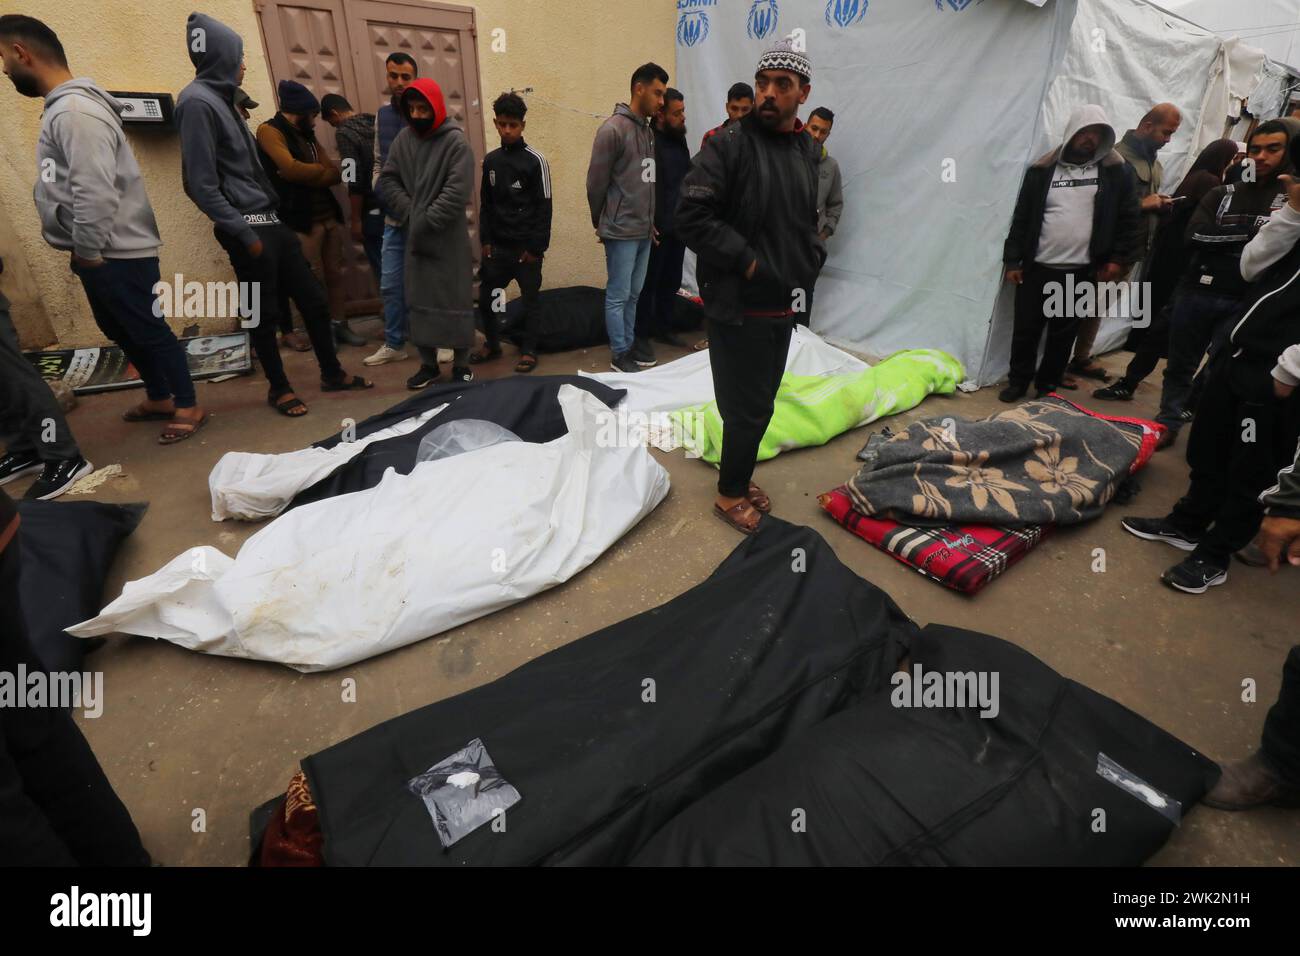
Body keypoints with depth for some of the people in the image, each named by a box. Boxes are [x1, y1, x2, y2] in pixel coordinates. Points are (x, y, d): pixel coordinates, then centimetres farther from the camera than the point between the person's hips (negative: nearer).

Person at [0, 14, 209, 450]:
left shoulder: (75, 111, -18)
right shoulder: (62, 108, 15)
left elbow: (95, 193, -25)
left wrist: (88, 251, -16)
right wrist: (83, 251, 15)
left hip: (117, 254, -10)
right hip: (99, 252, 10)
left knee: (148, 330, -1)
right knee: (120, 330, 18)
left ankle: (188, 407, 11)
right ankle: (159, 398, 31)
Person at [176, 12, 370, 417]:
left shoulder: (222, 99, 16)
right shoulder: (197, 101, -10)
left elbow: (249, 169, 16)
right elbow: (201, 184, -15)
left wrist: (269, 219, 13)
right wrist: (242, 232, -16)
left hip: (272, 221, 9)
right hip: (249, 229, -9)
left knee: (313, 298, 11)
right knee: (266, 315, 1)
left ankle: (332, 373, 22)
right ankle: (279, 387, 15)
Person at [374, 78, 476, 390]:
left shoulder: (456, 141, -7)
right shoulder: (403, 139, 8)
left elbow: (457, 192, -15)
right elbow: (386, 181, 9)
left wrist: (426, 222, -15)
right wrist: (410, 214, -5)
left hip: (448, 237, -5)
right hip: (415, 236, 5)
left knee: (455, 299, 1)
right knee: (419, 299, 8)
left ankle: (461, 364, 12)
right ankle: (428, 364, 19)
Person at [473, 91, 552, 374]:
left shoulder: (535, 160, -5)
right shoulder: (490, 160, 10)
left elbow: (544, 207, -8)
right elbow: (485, 204, 14)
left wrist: (536, 247, -12)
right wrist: (485, 240, 6)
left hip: (526, 246, -5)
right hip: (497, 245, 5)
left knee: (530, 298, 2)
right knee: (486, 296, 8)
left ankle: (528, 351, 14)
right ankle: (493, 345, 25)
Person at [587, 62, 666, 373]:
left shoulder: (648, 129, 13)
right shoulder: (613, 129, -11)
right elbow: (596, 182, -8)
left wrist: (651, 221, 12)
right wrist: (601, 222, 2)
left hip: (644, 230, 7)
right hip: (622, 231, -7)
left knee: (633, 294, 14)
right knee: (618, 296, 0)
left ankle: (629, 345, 24)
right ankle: (619, 354, 8)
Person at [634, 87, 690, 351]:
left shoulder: (680, 140, 15)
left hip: (678, 227, 7)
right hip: (656, 228, -7)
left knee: (671, 281, 12)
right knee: (649, 282, 0)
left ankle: (663, 329, 24)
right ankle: (641, 334, 10)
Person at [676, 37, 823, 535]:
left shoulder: (807, 150, 12)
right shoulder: (729, 144, -11)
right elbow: (691, 215, -19)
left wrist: (812, 258, 5)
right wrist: (749, 263, -19)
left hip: (783, 305, 7)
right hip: (738, 306, -7)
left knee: (759, 401, 16)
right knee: (749, 408, -1)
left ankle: (737, 477, 35)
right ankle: (732, 494, 20)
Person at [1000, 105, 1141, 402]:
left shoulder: (1115, 171, 2)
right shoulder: (1043, 170, 2)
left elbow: (1128, 218, 5)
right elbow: (1021, 218, 3)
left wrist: (1119, 258, -2)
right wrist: (1013, 261, -1)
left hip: (1081, 272, 0)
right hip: (1037, 267, 0)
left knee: (1064, 333, 9)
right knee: (1026, 328, 5)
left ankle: (1048, 385, 22)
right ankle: (1019, 380, 22)